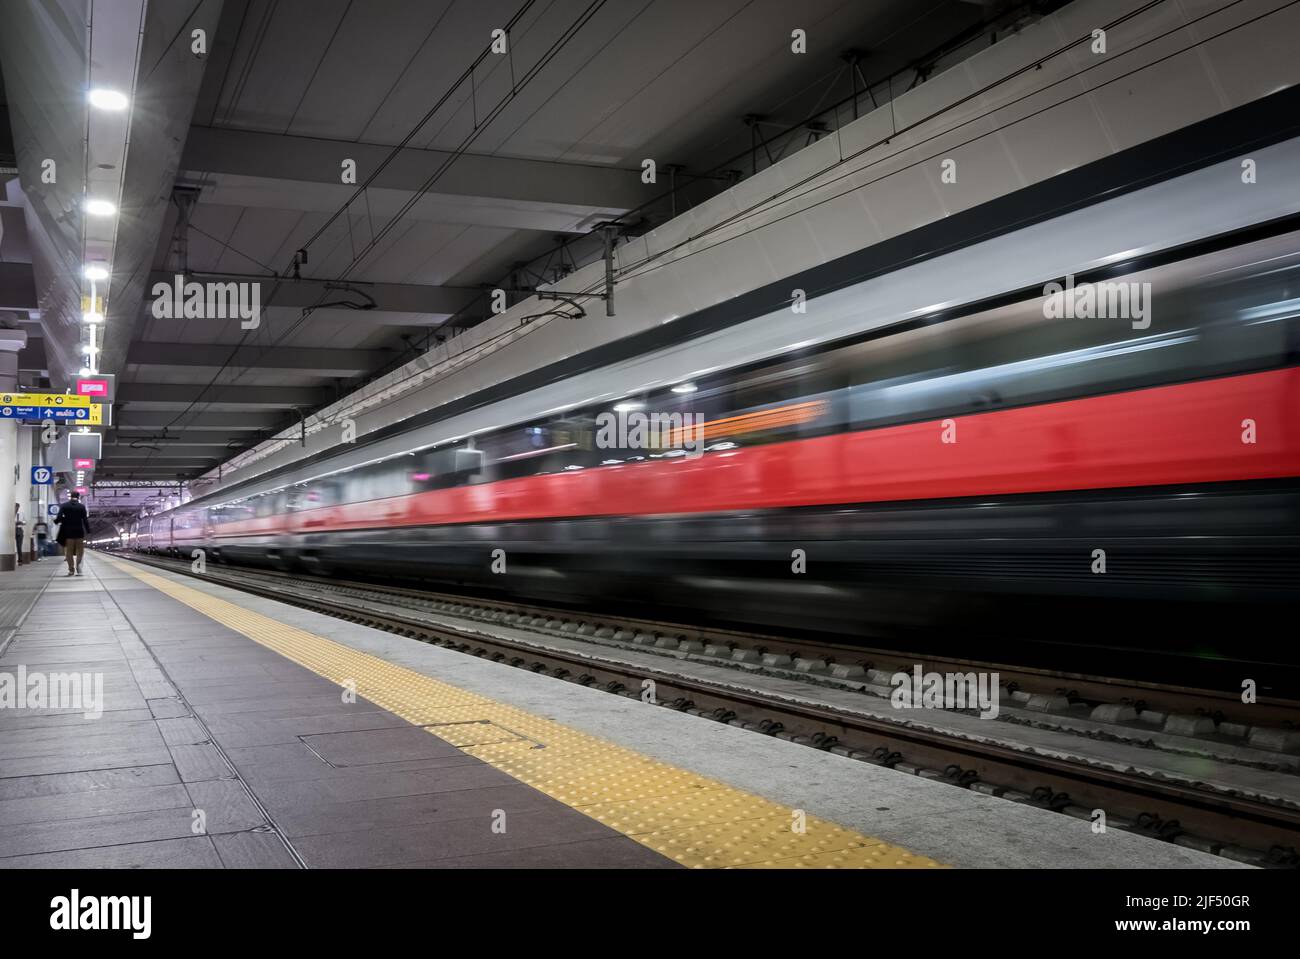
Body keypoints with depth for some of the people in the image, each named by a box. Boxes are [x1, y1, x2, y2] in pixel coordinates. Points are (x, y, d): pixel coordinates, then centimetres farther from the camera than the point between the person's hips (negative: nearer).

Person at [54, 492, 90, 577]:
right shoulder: (82, 507, -4)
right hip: (79, 532, -1)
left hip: (68, 532, 1)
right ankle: (78, 569, -4)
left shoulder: (64, 506, -1)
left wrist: (55, 520, 16)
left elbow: (59, 518, -6)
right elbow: (85, 520, -6)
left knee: (69, 552, 10)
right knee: (79, 552, 7)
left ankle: (71, 569, 10)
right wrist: (88, 530, -1)